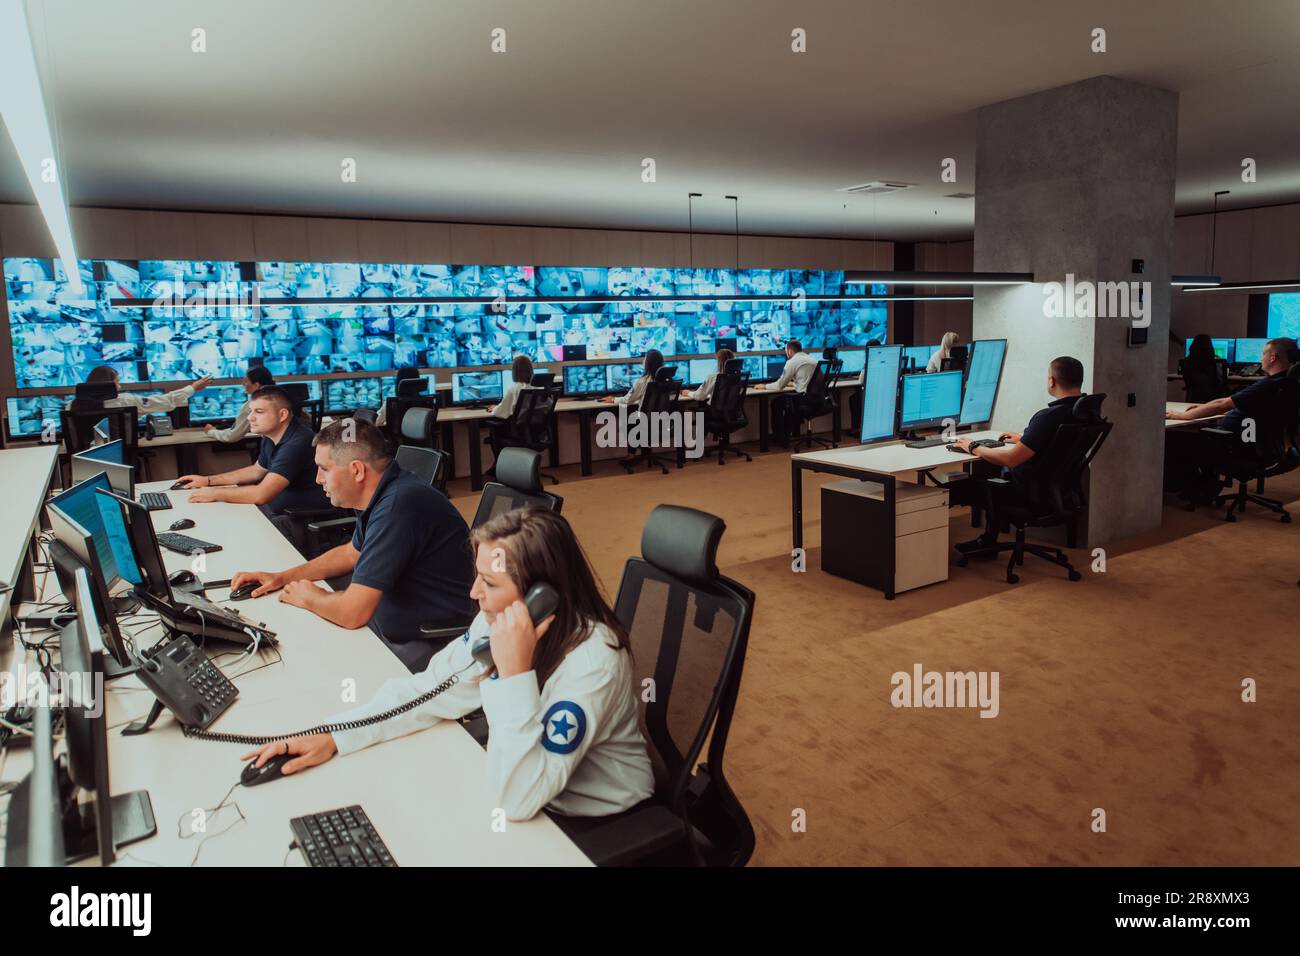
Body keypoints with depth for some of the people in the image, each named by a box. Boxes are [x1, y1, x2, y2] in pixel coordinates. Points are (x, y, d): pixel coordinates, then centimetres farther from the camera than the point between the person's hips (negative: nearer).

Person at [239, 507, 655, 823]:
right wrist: (333, 736, -11)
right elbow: (429, 690, -2)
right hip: (523, 782, 6)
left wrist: (515, 672, -41)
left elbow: (517, 800, -33)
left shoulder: (591, 661, -33)